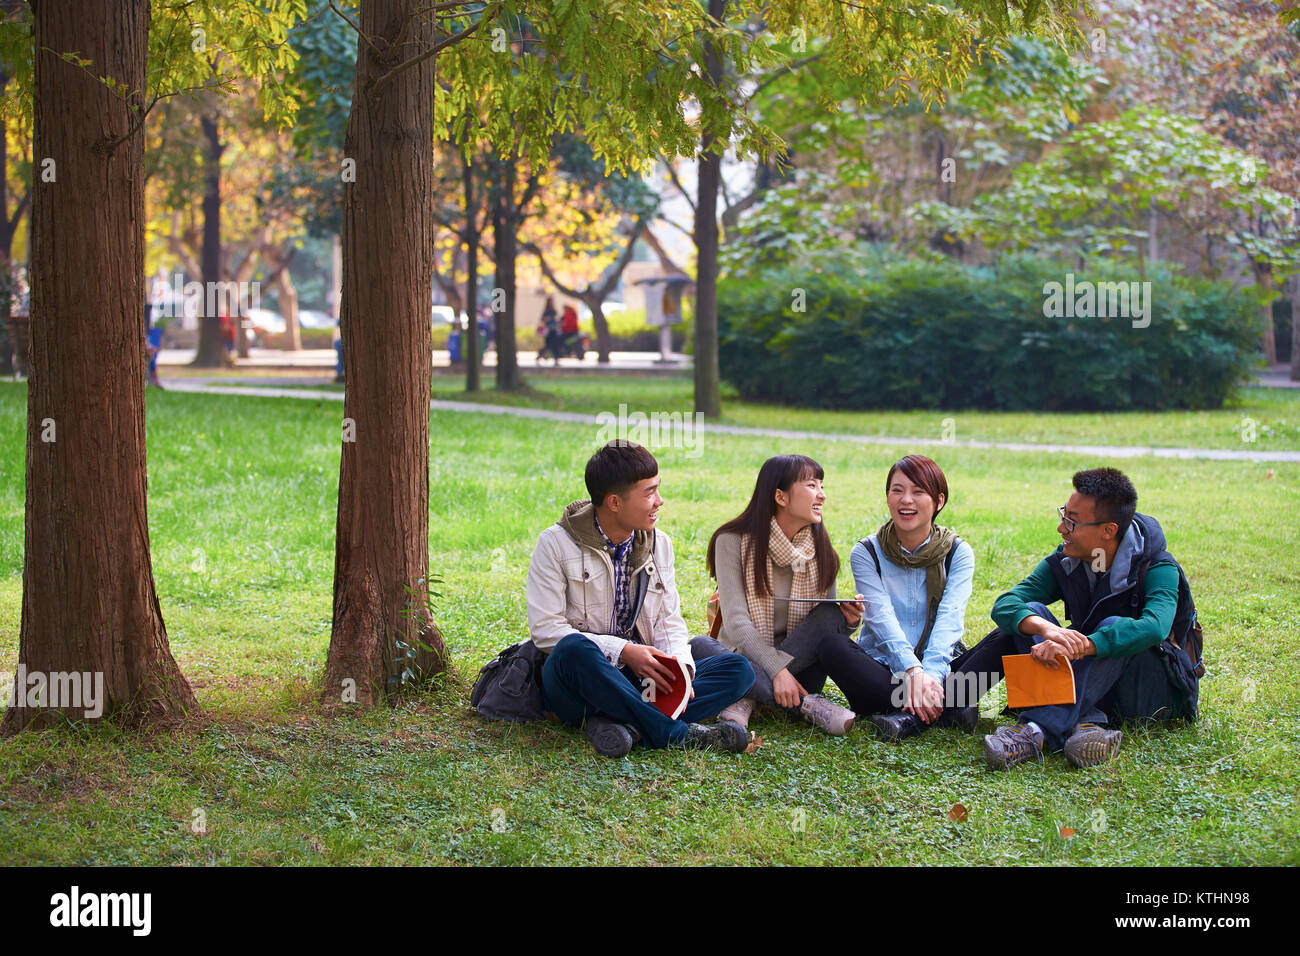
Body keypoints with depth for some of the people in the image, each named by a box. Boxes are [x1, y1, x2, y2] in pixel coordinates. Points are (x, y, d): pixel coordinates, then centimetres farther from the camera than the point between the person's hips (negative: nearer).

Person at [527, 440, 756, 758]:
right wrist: (624, 651, -20)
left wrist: (679, 664, -13)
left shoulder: (659, 544, 12)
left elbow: (669, 622, 11)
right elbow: (545, 628, -11)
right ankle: (673, 732, -35)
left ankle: (622, 723, -34)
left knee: (740, 670, -15)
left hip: (639, 680, 5)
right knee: (573, 649, -39)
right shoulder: (557, 544, -4)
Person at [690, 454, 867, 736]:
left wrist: (846, 620, -18)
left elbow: (831, 618, 7)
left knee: (832, 616, -23)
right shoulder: (733, 541, -8)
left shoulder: (822, 551, 4)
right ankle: (806, 705, -37)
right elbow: (736, 621, -17)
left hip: (798, 663, 2)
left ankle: (749, 698, -28)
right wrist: (777, 669, -30)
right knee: (698, 647, -32)